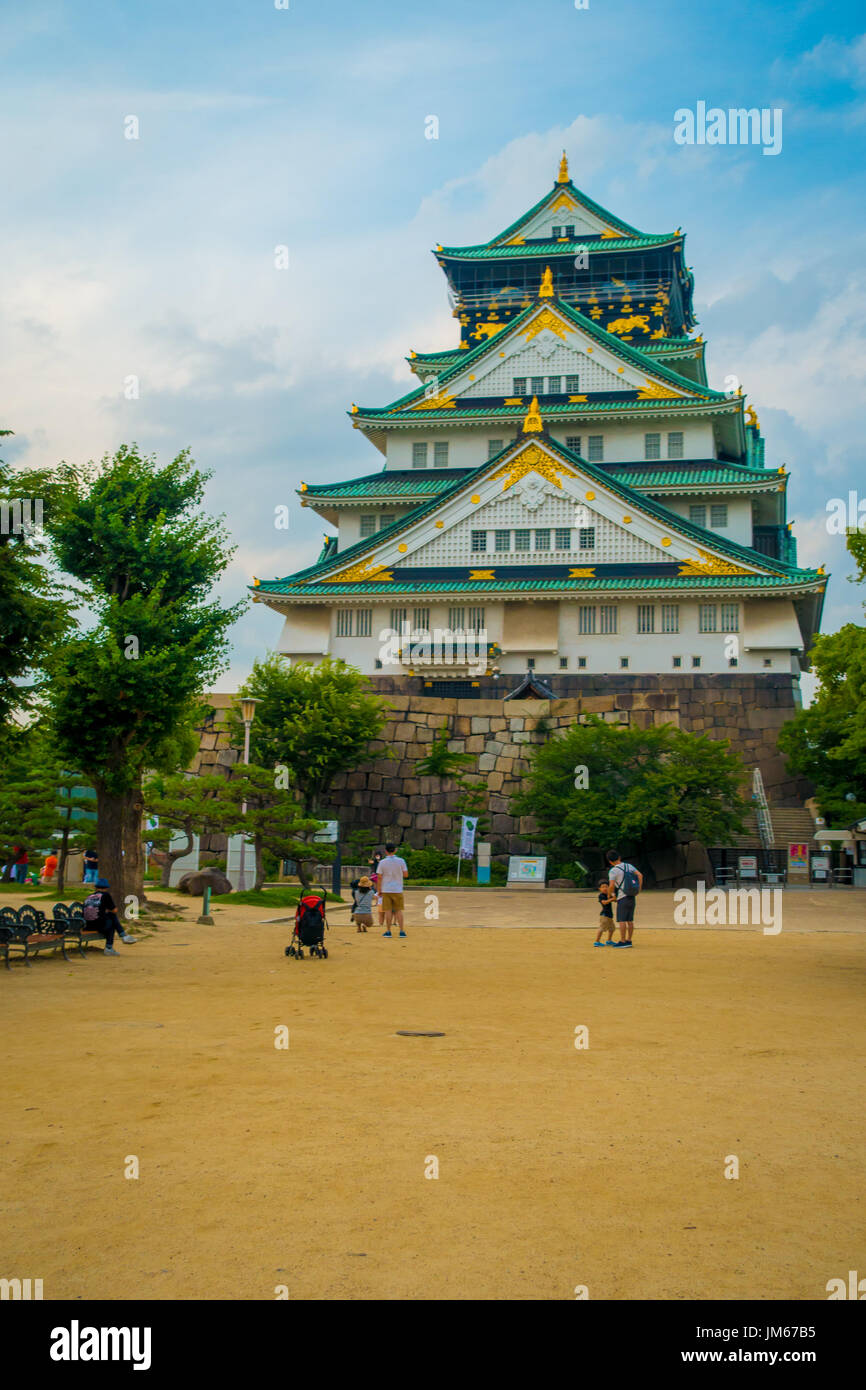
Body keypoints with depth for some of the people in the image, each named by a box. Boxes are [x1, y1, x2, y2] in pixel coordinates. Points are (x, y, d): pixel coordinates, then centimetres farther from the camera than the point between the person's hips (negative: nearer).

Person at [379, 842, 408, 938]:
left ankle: (388, 931, 2)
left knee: (388, 911, 3)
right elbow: (405, 874, 2)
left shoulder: (382, 862, -4)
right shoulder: (401, 861, -3)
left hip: (386, 890, 0)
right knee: (398, 910, 5)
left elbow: (380, 877, -2)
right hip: (397, 889, 0)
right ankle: (402, 931, 1)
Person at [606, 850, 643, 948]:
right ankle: (629, 940, 12)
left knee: (622, 920, -4)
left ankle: (622, 941, -6)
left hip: (623, 898, -7)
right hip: (632, 897, 7)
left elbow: (612, 886, -17)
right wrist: (639, 888, 4)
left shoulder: (613, 871, -10)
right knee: (630, 920, 9)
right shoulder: (629, 866, 8)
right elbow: (640, 875, -1)